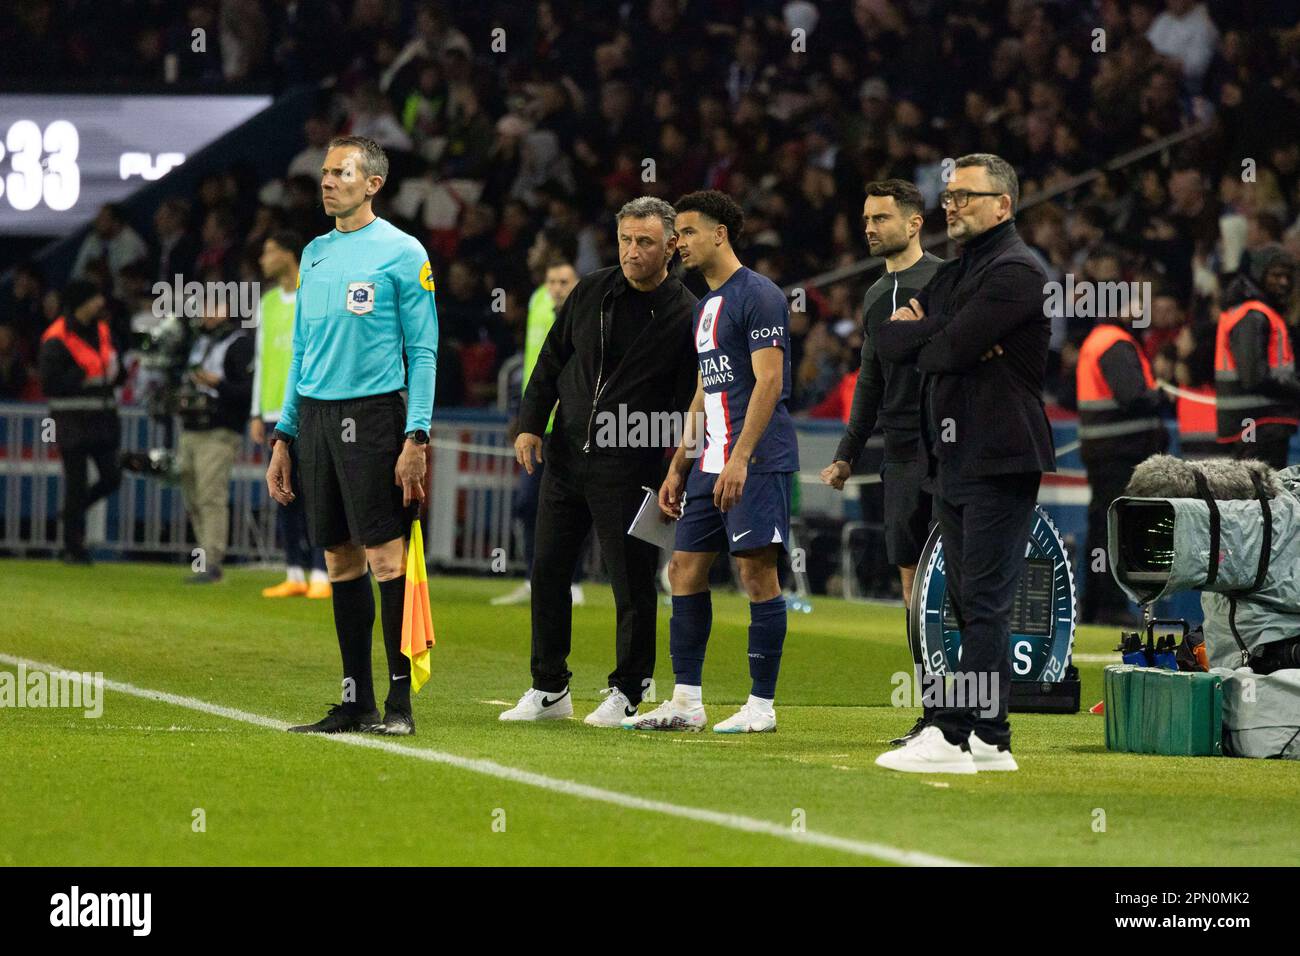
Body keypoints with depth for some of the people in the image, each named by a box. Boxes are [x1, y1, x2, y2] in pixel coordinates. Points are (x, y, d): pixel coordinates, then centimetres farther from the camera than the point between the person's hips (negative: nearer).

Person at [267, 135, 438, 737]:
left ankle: (400, 702, -8)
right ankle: (355, 701, 10)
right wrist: (284, 437, 15)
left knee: (387, 557, -9)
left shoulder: (401, 253, -3)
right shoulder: (315, 253, 16)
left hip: (372, 415, -6)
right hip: (316, 416, 6)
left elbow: (423, 350, -5)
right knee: (342, 563, 7)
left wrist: (416, 437, -13)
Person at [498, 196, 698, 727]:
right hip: (566, 454, 5)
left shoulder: (685, 316, -6)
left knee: (631, 579, -2)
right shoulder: (592, 292, 6)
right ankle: (549, 689, 18)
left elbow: (690, 404, -6)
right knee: (548, 569, 8)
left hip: (630, 465, -5)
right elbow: (552, 360, 14)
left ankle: (626, 693, 11)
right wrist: (530, 424, 4)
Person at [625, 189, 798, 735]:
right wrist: (678, 469, 22)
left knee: (757, 572, -7)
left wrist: (740, 458, -23)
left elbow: (769, 381, -17)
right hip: (711, 463, 10)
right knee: (685, 567, 6)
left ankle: (761, 706, -3)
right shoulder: (707, 306, 19)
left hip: (758, 462, -10)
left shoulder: (759, 296, -10)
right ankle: (686, 703, 10)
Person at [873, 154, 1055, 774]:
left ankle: (954, 736, -13)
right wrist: (936, 331, -8)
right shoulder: (954, 273, 20)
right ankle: (991, 740, 14)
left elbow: (953, 348, -19)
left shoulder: (1014, 272, -10)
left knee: (984, 604, -9)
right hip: (952, 461, 10)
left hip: (1000, 461, -10)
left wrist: (918, 335, 2)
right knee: (969, 602, 10)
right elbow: (888, 342, 12)